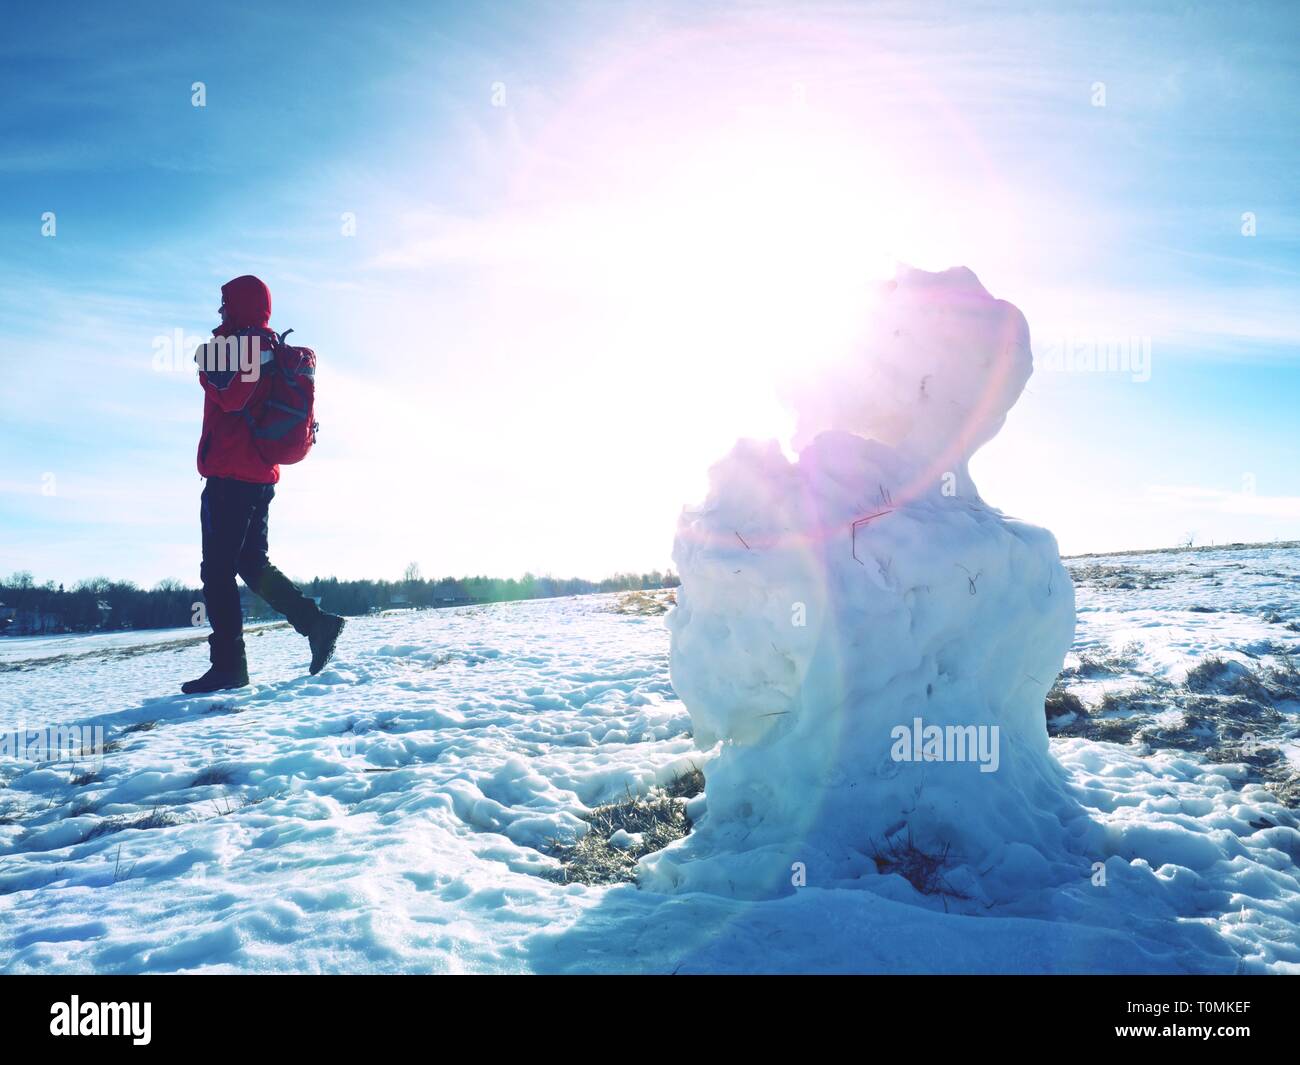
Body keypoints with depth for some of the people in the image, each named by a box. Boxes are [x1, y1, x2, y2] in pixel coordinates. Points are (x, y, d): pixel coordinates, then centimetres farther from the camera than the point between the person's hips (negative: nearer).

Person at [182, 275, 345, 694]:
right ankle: (316, 623, 4)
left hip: (230, 475, -10)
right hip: (261, 475, 10)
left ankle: (228, 665, -6)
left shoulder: (241, 344, -10)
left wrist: (207, 364, -9)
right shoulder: (270, 349, 19)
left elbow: (231, 396, -26)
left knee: (218, 570, -6)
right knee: (252, 564, 16)